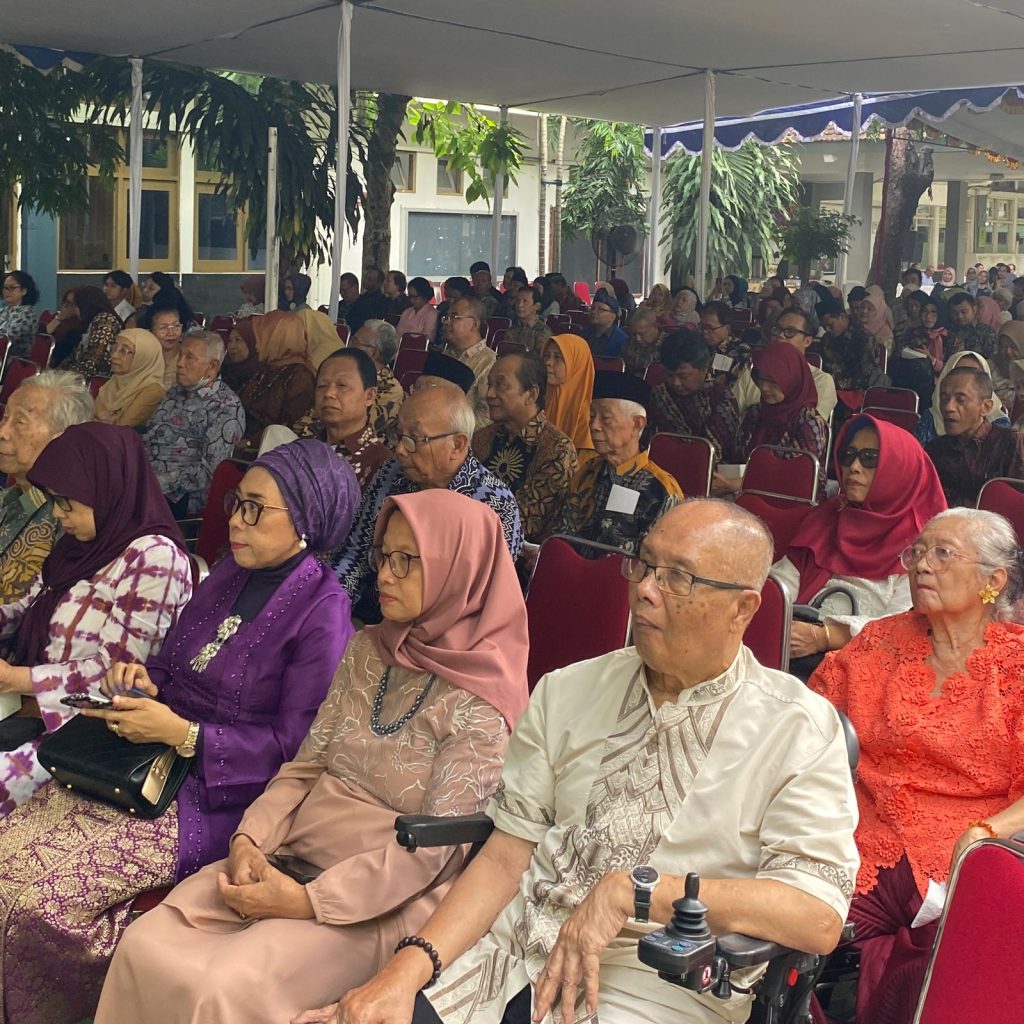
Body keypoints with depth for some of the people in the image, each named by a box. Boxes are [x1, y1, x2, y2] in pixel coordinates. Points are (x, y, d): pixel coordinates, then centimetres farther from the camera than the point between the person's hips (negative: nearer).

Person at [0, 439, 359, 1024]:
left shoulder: (322, 611, -14)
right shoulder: (230, 574, 10)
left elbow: (295, 744, -16)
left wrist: (181, 733, -21)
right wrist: (144, 679, -4)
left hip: (221, 795, -7)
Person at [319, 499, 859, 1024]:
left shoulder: (798, 729, -4)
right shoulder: (566, 692, 8)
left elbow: (818, 918, -15)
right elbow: (506, 856, 4)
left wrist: (632, 890, -19)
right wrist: (405, 970, -10)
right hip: (513, 949, 2)